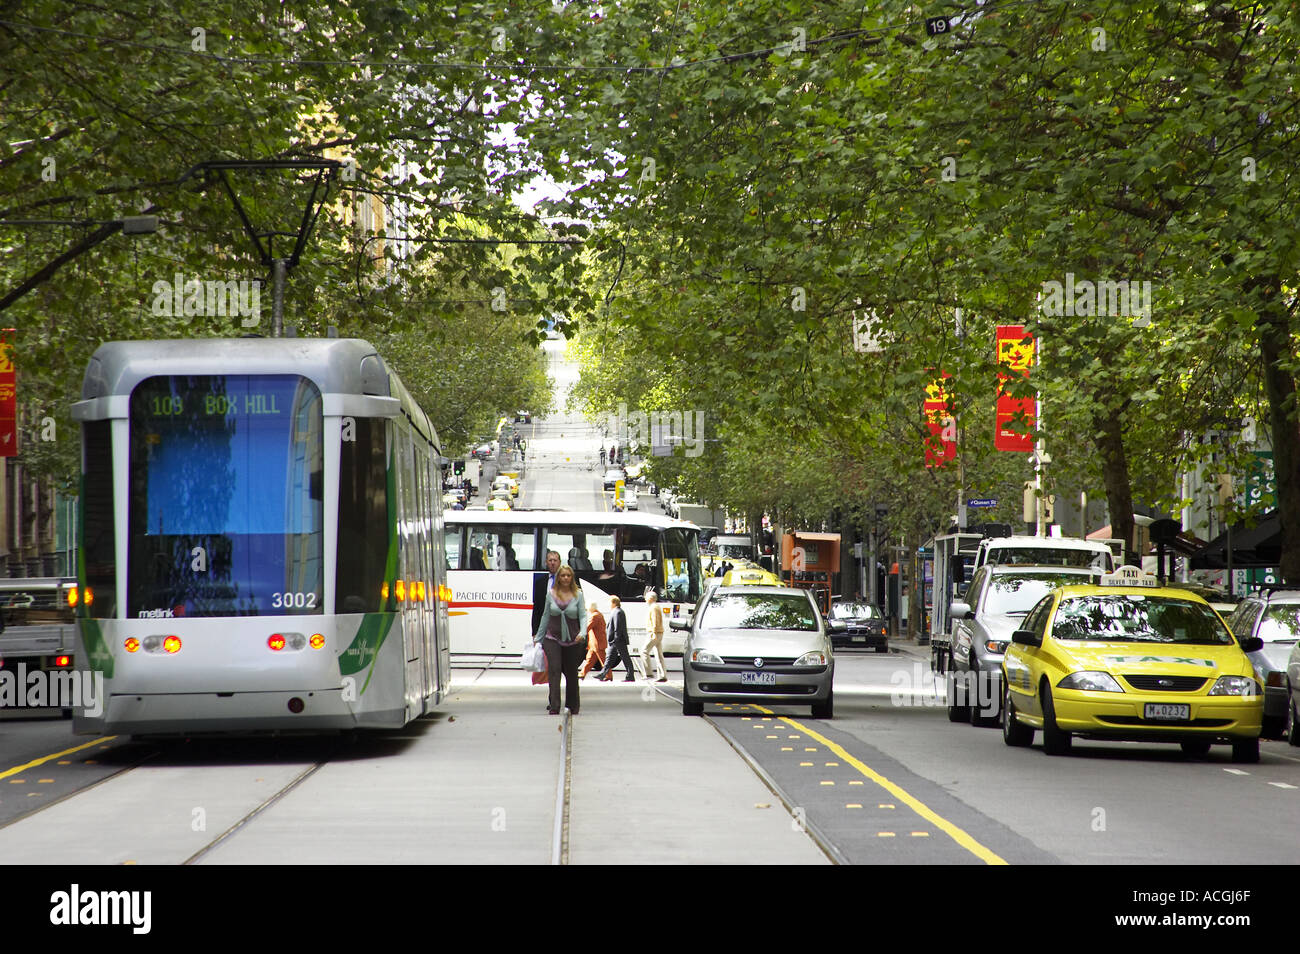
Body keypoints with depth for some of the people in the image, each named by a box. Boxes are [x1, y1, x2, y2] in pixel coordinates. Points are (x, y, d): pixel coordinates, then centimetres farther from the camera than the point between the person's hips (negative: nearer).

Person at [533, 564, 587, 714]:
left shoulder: (578, 595, 1)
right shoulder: (551, 594, 5)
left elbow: (583, 616, -2)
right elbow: (545, 616, 13)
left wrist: (582, 633, -20)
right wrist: (538, 637, 15)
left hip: (572, 640, 0)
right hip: (553, 638, 0)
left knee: (571, 673, 7)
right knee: (554, 669, -15)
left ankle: (572, 706, 23)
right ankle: (554, 706, -18)